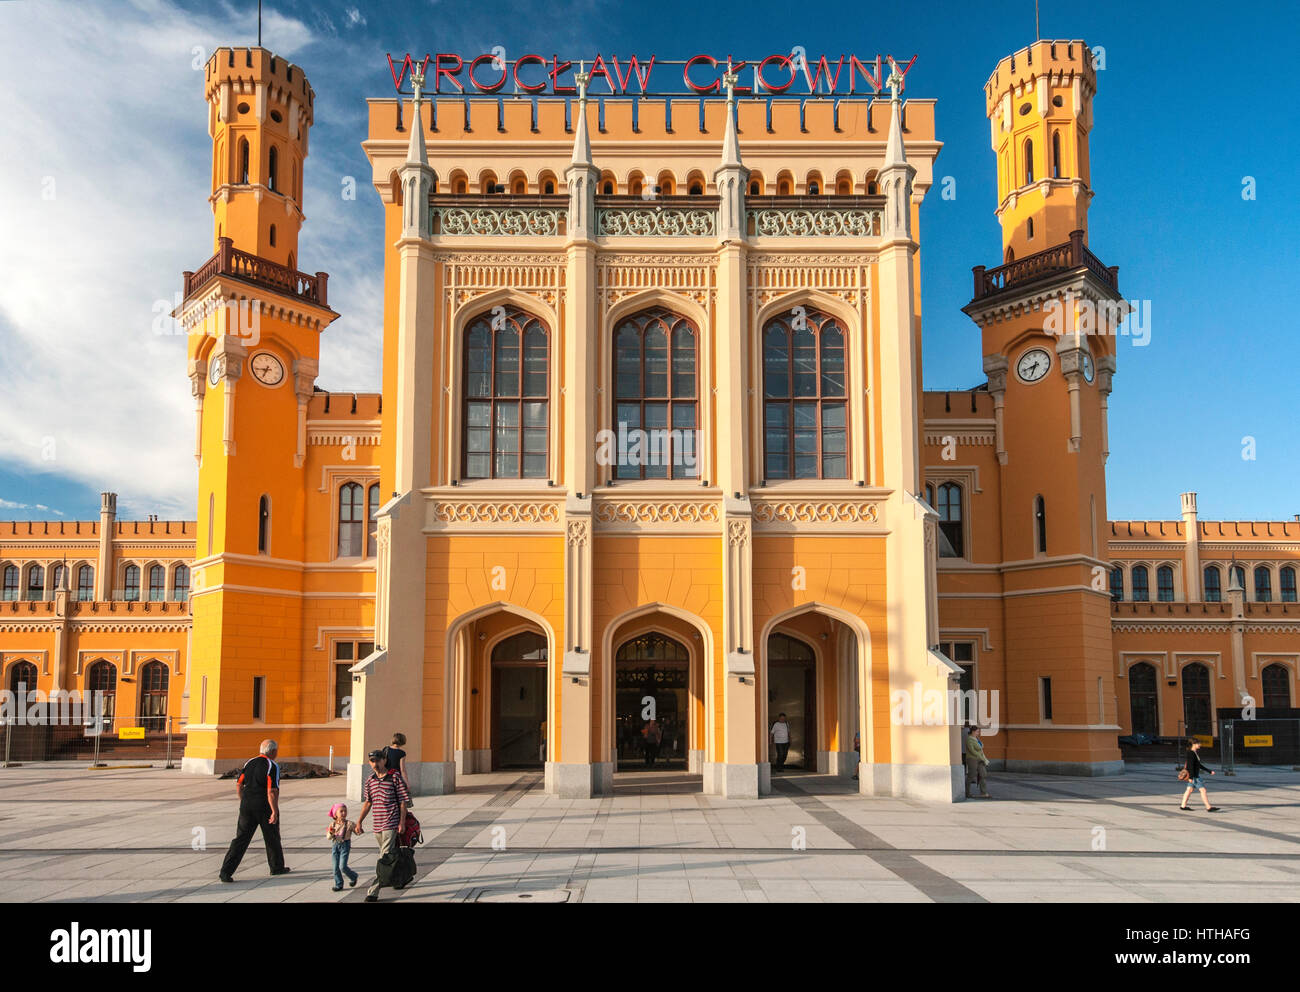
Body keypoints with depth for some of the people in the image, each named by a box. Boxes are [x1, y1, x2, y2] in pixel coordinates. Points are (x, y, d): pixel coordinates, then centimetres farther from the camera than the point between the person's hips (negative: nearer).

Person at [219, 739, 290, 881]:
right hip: (265, 807, -4)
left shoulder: (249, 763, 7)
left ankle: (226, 872, -8)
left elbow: (238, 785, 12)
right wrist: (275, 812, -15)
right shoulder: (272, 766, -13)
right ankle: (277, 867, 30)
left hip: (247, 806, 5)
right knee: (272, 838, 15)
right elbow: (272, 792, -19)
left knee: (241, 839, 3)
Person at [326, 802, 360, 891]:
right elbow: (328, 837, 2)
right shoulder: (333, 824, 1)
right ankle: (338, 885, 20)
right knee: (336, 867, 6)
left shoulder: (349, 824, -8)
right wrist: (330, 833, -20)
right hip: (336, 845, 4)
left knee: (342, 866, -9)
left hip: (345, 845, -4)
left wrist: (358, 829, -27)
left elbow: (358, 832, -4)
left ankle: (353, 877, 18)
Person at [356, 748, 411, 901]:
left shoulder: (395, 777, -6)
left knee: (385, 857, -12)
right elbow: (367, 802, 17)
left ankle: (373, 890, -14)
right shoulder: (370, 780, 10)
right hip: (377, 825, 6)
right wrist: (359, 821, 10)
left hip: (391, 824, -6)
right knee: (389, 854, 17)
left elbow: (403, 801, -5)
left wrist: (402, 822, -11)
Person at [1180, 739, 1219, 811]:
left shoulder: (1195, 753, 14)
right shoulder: (1191, 753, -17)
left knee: (1189, 790, 13)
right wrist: (1191, 777, -25)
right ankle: (1209, 808, -5)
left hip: (1195, 775, 10)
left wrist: (1209, 771, 22)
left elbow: (1199, 765, 21)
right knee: (1203, 790, -7)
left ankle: (1183, 806, 18)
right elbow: (1190, 766, -22)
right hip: (1194, 775, -10)